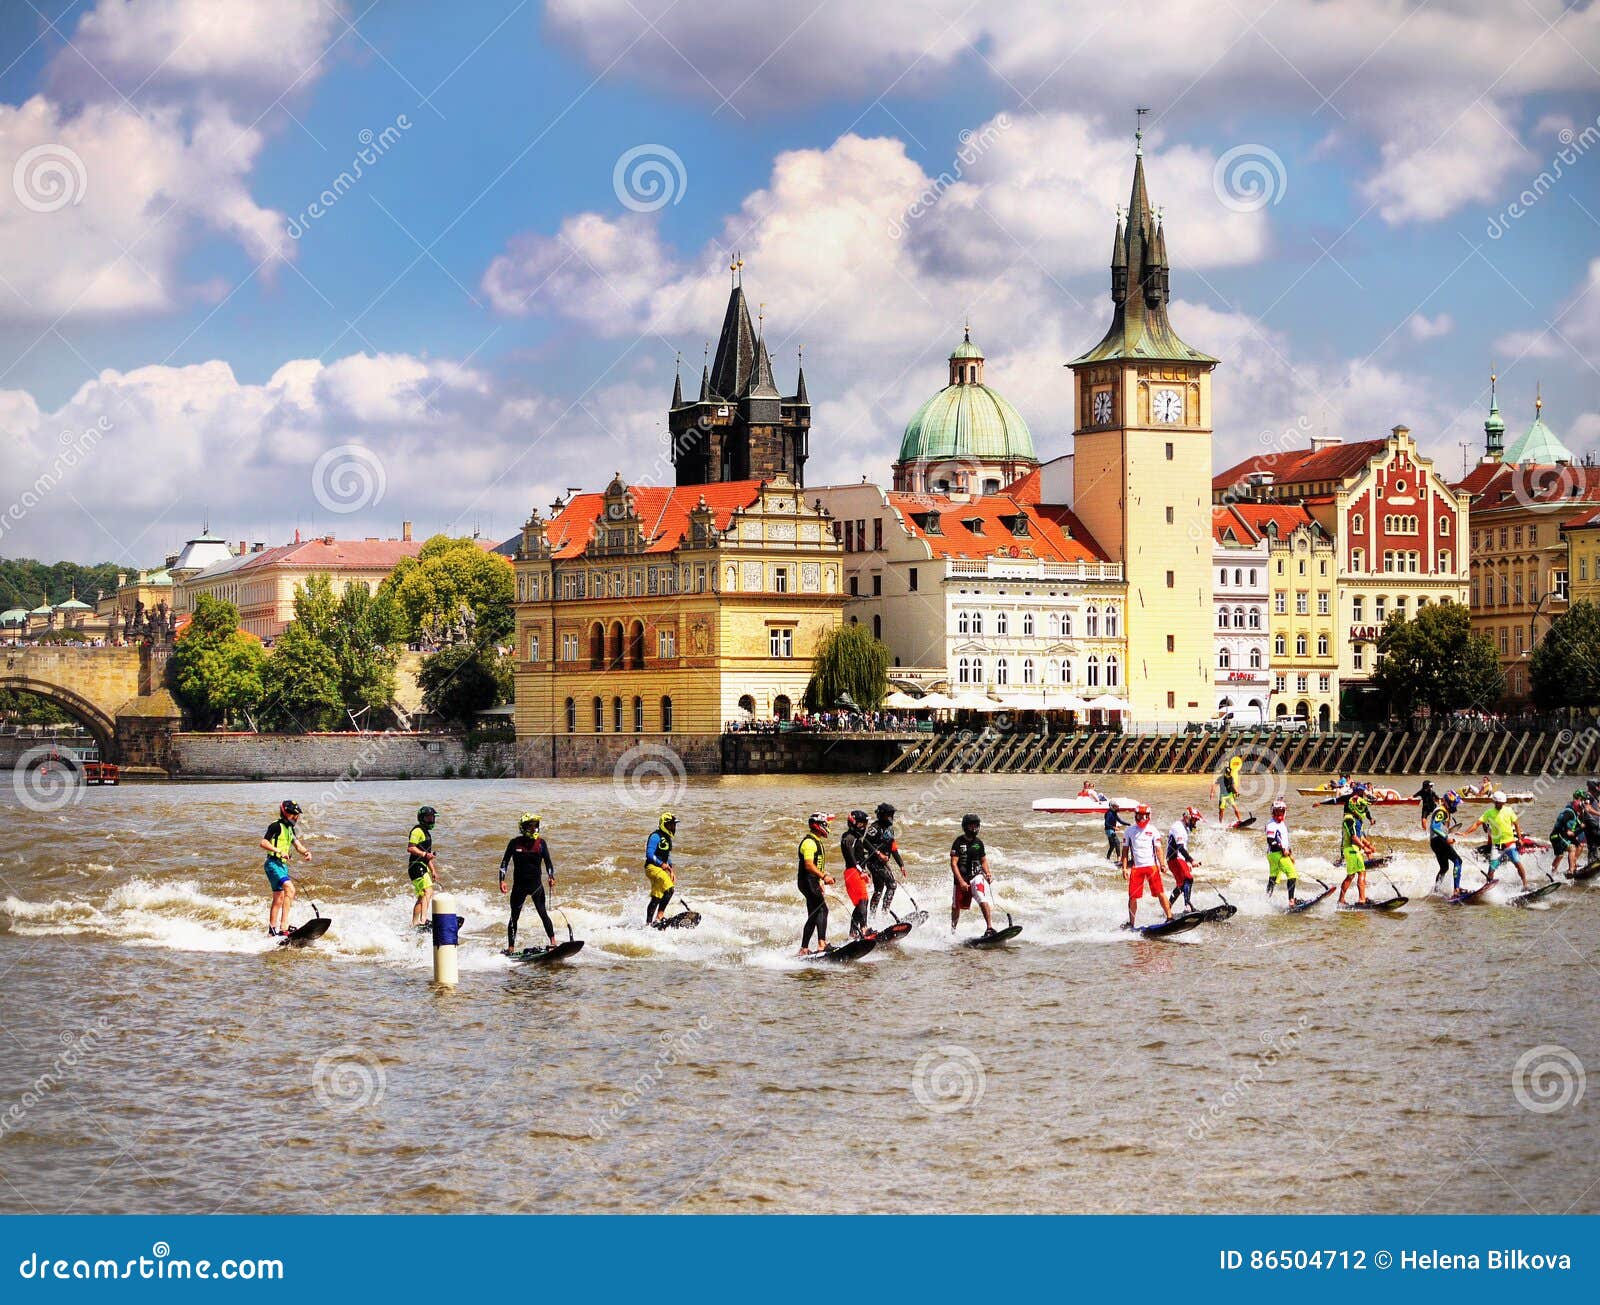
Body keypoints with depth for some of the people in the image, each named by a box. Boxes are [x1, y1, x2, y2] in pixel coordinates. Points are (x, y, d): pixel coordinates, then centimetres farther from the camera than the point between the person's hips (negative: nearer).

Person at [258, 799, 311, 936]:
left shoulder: (290, 829, 18)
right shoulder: (276, 826, -10)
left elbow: (298, 846, 15)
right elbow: (263, 843, -18)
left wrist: (306, 852, -6)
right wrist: (279, 851, -28)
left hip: (283, 865, 10)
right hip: (273, 863, -10)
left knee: (279, 900, 14)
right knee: (290, 889, -26)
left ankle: (272, 932, 23)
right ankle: (283, 927, -33)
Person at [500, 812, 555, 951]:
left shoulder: (540, 843, -1)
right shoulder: (515, 843, -3)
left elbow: (547, 861, -2)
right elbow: (505, 862, 0)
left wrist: (551, 876, -19)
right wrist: (502, 880, -10)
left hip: (536, 884, 0)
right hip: (519, 885, 0)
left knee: (543, 913, -6)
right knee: (514, 917, 4)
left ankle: (553, 942, -6)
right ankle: (510, 948, 10)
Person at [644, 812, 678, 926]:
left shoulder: (668, 838, 18)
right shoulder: (656, 837, -11)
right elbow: (649, 854, -17)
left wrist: (671, 871, 19)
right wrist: (661, 864, -22)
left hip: (662, 869, 10)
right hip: (652, 867, -10)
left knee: (656, 899, 11)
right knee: (669, 889, -28)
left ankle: (649, 922, 18)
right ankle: (660, 915, -27)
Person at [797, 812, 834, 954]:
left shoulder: (817, 842, 20)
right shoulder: (809, 842, -13)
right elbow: (808, 865, -23)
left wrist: (824, 877, 23)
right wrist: (824, 876, -29)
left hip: (814, 882, 11)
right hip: (808, 881, -11)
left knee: (814, 916, 11)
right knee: (822, 910, -20)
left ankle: (804, 949, 14)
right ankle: (822, 944, -29)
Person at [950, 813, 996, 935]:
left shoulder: (978, 842, 8)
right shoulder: (959, 842, -6)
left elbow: (984, 861, 19)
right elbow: (953, 863, -10)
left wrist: (987, 873, -1)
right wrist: (961, 882, -18)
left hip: (976, 876, 2)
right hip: (961, 878, -2)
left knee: (983, 901, -21)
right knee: (956, 907, 10)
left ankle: (990, 927, -26)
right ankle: (952, 931, 31)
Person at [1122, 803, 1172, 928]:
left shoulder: (1152, 830, 6)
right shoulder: (1130, 831, 9)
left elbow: (1158, 849, 2)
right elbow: (1125, 851, 11)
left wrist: (1162, 864, -12)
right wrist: (1124, 867, 2)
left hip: (1151, 865, -1)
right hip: (1135, 867, 1)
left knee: (1160, 893, -9)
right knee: (1133, 896, 0)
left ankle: (1169, 917, -7)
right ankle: (1131, 923, 10)